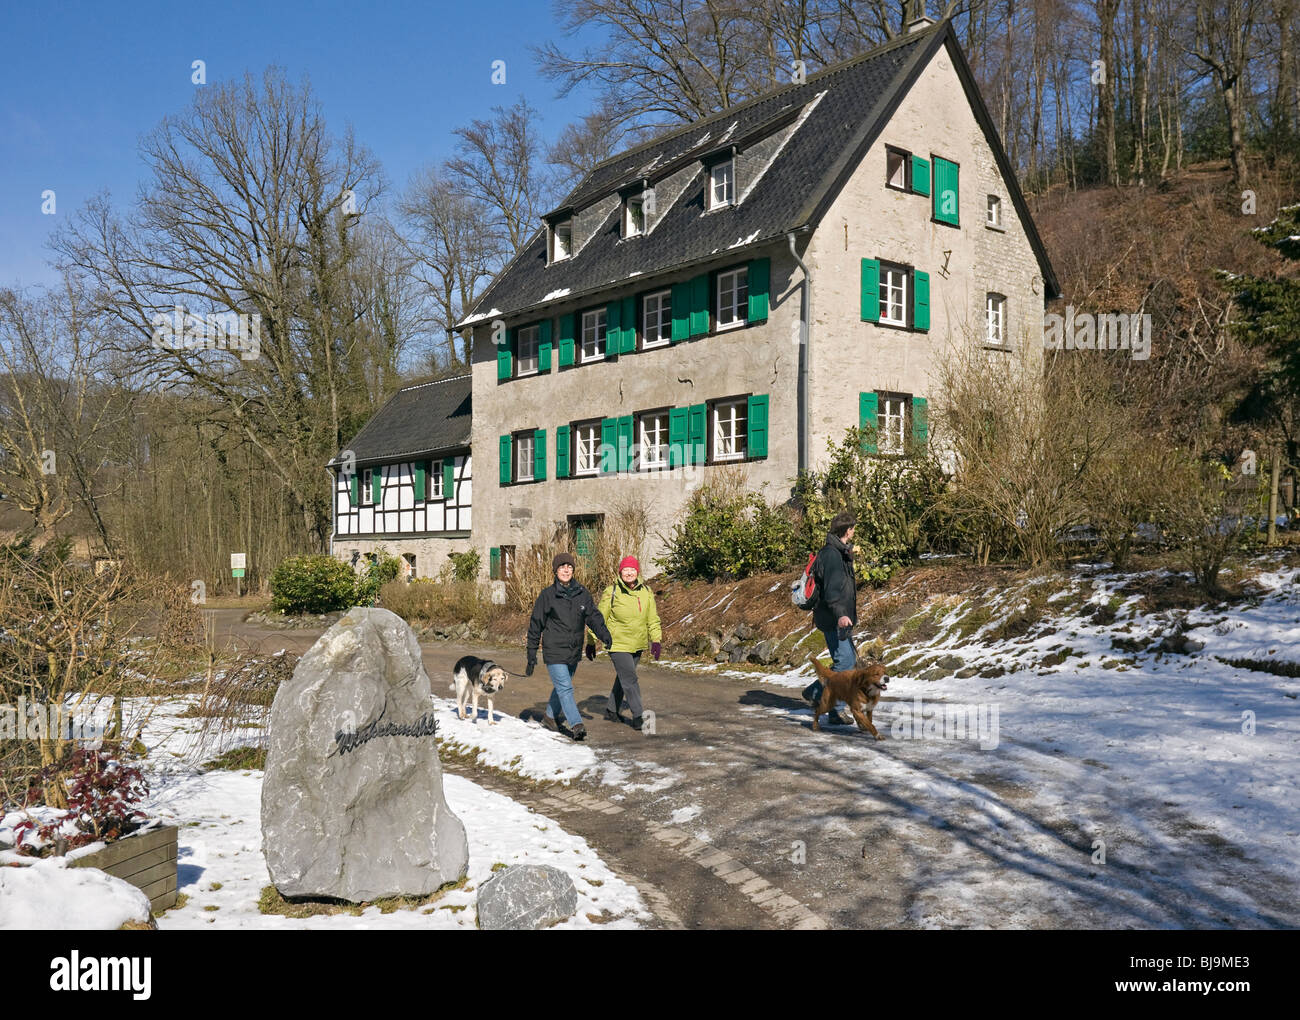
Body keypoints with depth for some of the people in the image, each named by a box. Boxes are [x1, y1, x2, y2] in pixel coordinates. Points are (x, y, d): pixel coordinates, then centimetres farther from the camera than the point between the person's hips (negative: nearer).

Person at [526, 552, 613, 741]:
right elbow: (535, 626, -1)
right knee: (565, 688, -12)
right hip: (554, 650, -5)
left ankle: (549, 716, 37)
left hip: (574, 651, 5)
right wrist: (532, 654, 0)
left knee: (562, 686, 19)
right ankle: (576, 725, -13)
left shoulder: (582, 593, 4)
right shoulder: (547, 595, -6)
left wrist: (603, 633, -22)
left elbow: (593, 616, -1)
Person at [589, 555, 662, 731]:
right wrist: (591, 642, -1)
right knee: (630, 680, -8)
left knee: (624, 678, 18)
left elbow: (653, 618, 8)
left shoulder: (646, 591, 0)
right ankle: (637, 717, -2)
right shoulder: (611, 593, -13)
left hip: (638, 645, 6)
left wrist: (656, 640, 2)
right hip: (618, 644, -5)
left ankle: (612, 710, 35)